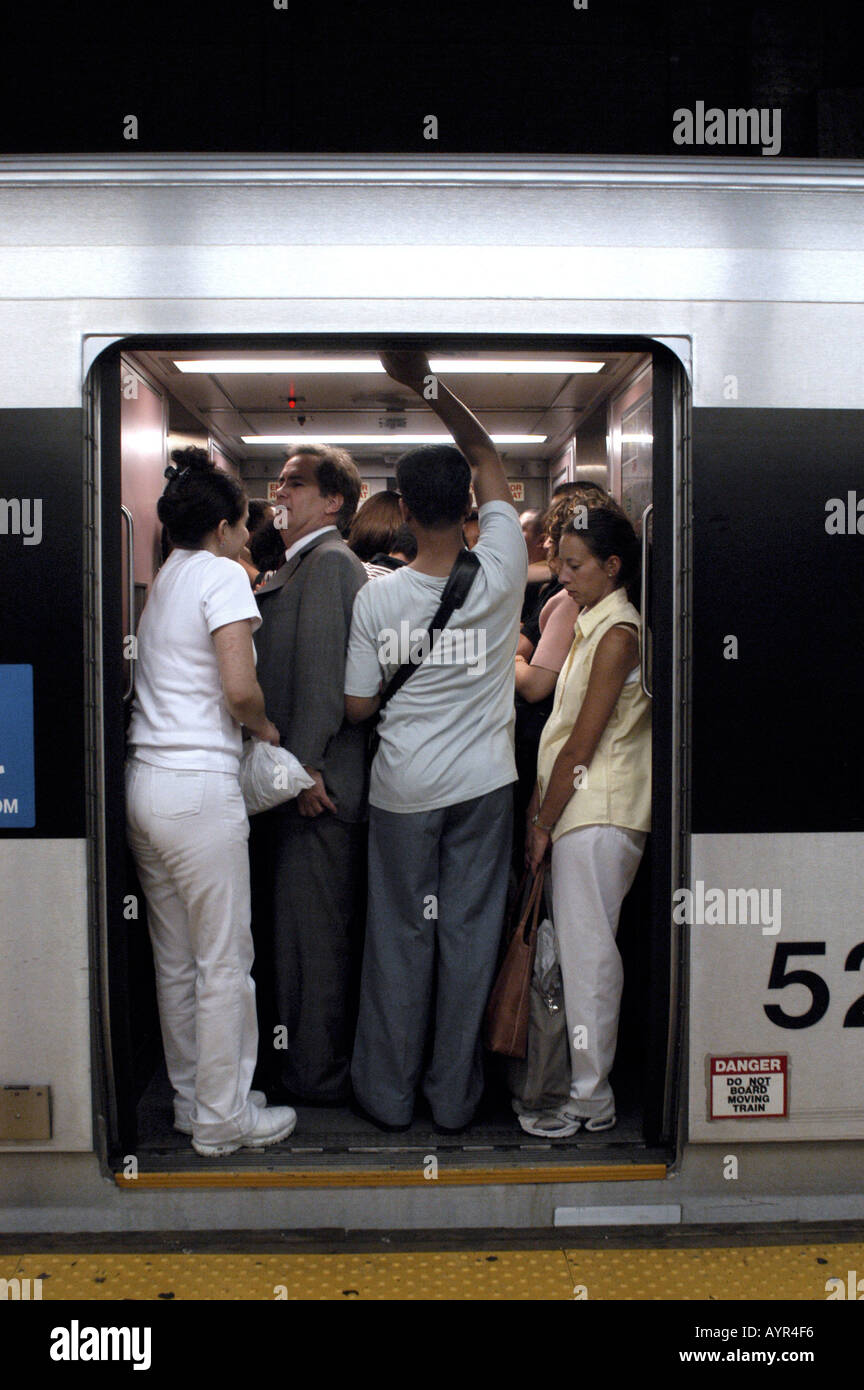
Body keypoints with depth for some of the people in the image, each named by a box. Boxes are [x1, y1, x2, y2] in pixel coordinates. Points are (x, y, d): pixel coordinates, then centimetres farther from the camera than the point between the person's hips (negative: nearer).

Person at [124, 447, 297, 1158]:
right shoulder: (222, 573, -8)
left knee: (175, 959, 16)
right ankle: (225, 1118, 14)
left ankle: (190, 1099, 28)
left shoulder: (163, 578, 16)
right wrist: (268, 729, 2)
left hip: (145, 780, 9)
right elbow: (240, 689, -17)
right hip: (200, 786, -9)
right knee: (224, 962, 2)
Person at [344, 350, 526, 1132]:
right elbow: (487, 457, 3)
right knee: (470, 935, 10)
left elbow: (357, 708, -5)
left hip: (403, 789, 0)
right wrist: (429, 384, 1)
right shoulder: (501, 574, -10)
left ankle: (388, 1095, 24)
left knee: (400, 937, 11)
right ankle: (454, 1097, 22)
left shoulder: (377, 599, -12)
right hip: (483, 783, 1)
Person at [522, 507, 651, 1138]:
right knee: (578, 949, 12)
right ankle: (587, 1082, 21)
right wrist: (541, 798, 12)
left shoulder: (618, 633, -12)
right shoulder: (594, 626, 18)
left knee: (588, 952, -4)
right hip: (579, 809, 9)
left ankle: (590, 1098, 5)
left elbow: (582, 744, -15)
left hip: (600, 814, -9)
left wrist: (543, 823, -10)